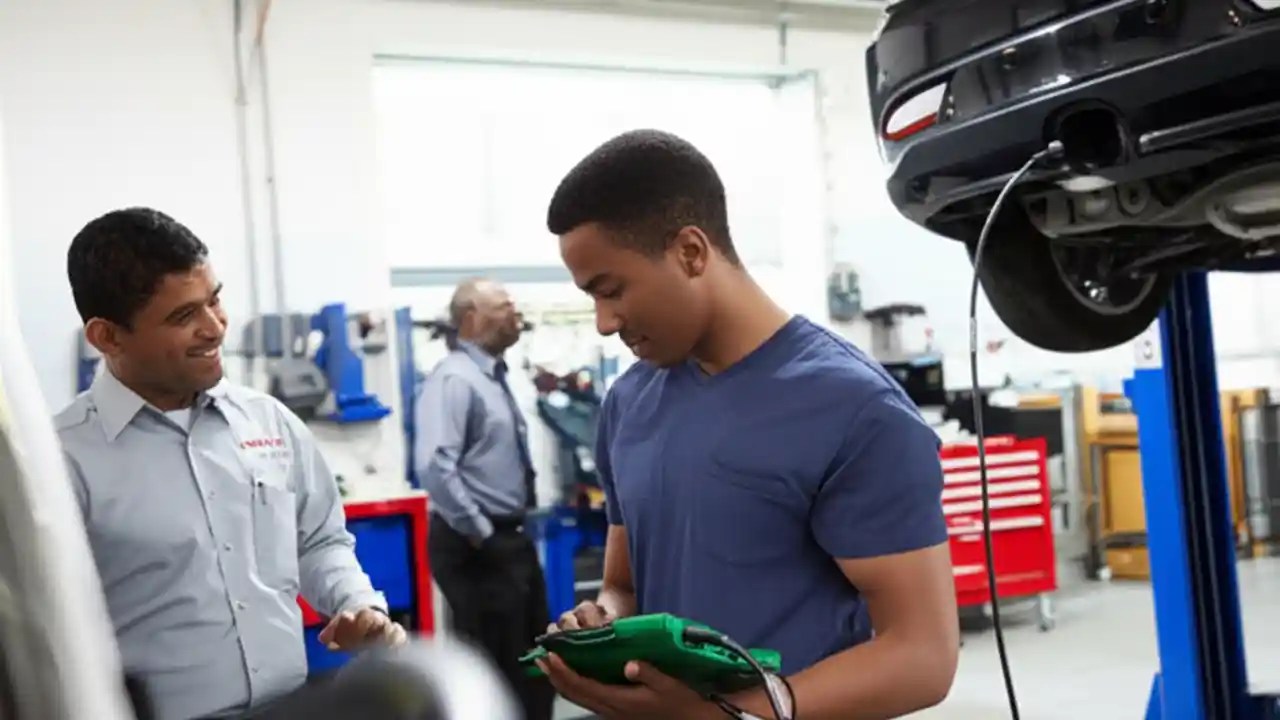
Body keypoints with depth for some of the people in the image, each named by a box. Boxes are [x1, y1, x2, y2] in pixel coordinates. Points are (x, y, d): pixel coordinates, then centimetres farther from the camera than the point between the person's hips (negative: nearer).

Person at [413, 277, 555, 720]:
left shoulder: (495, 377, 13)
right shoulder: (454, 379, -17)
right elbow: (434, 467, -29)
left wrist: (514, 532, 15)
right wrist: (479, 536, -21)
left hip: (512, 540, 9)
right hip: (478, 549, -9)